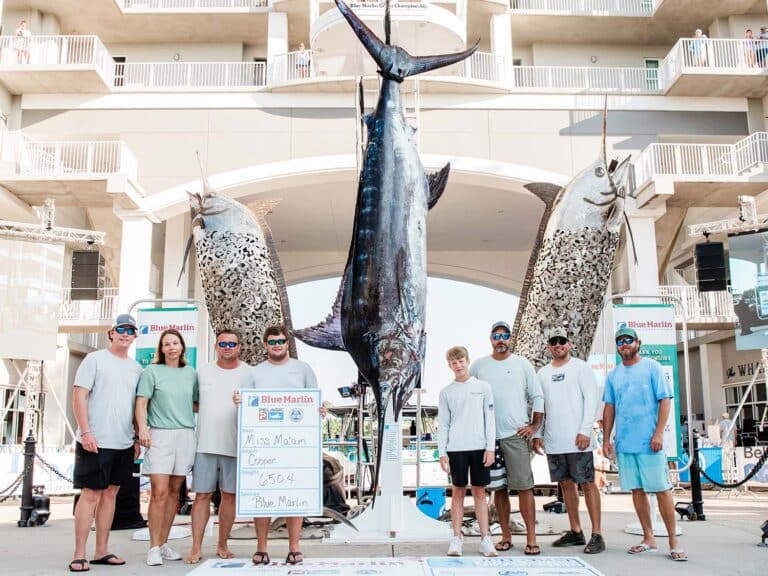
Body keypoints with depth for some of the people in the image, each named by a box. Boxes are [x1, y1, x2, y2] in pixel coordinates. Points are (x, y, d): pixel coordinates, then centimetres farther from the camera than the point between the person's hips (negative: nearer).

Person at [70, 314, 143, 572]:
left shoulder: (136, 368, 14)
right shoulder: (95, 359, -2)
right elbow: (79, 397, -8)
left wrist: (137, 438, 12)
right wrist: (85, 432, -15)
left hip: (124, 444, 6)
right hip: (95, 441, -6)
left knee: (110, 493, 10)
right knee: (91, 494, -5)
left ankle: (102, 551, 17)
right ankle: (79, 555, 2)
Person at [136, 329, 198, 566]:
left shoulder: (190, 373, 14)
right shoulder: (152, 371, 3)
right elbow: (141, 402, -3)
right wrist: (142, 428, -15)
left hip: (185, 435, 4)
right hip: (160, 435, -4)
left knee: (174, 492, 7)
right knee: (159, 492, -10)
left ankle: (163, 544, 17)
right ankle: (154, 548, -2)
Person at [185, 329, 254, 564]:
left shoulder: (248, 373, 4)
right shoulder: (203, 372, 10)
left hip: (235, 445, -1)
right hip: (205, 445, 1)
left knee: (229, 495, 7)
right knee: (202, 495, 0)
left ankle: (222, 545, 18)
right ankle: (196, 547, 5)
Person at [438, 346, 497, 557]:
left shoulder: (483, 387, 5)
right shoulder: (446, 392, 7)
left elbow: (489, 419, 4)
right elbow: (443, 424, 6)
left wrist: (490, 447, -3)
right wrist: (442, 452, -1)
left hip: (479, 447, 0)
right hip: (456, 448, 0)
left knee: (480, 493, 5)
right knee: (458, 492, 4)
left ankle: (485, 539, 9)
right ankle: (456, 539, 9)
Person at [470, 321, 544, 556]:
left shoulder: (522, 364, 5)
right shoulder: (478, 366, 8)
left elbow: (537, 396, 6)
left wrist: (535, 426, 0)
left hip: (516, 434, -2)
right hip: (489, 436, 2)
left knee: (524, 486, -6)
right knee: (499, 488, 7)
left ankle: (531, 538, -1)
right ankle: (506, 535, 16)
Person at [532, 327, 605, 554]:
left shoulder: (580, 367, 0)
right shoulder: (543, 373, 14)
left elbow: (591, 398, -6)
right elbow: (539, 406, 16)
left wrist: (585, 430, -14)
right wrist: (537, 434, 8)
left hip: (577, 440, -5)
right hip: (553, 441, 5)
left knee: (587, 484, -3)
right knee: (566, 484, 10)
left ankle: (597, 535, 1)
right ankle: (575, 531, 18)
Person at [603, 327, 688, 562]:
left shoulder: (652, 367, -1)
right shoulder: (613, 375, 12)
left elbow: (665, 400, -5)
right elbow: (609, 408, 14)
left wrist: (659, 432, -13)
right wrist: (606, 439, 10)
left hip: (649, 442, -5)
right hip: (624, 443, 5)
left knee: (662, 489, -2)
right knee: (637, 490, 8)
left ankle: (674, 541, 5)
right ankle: (649, 538, 18)